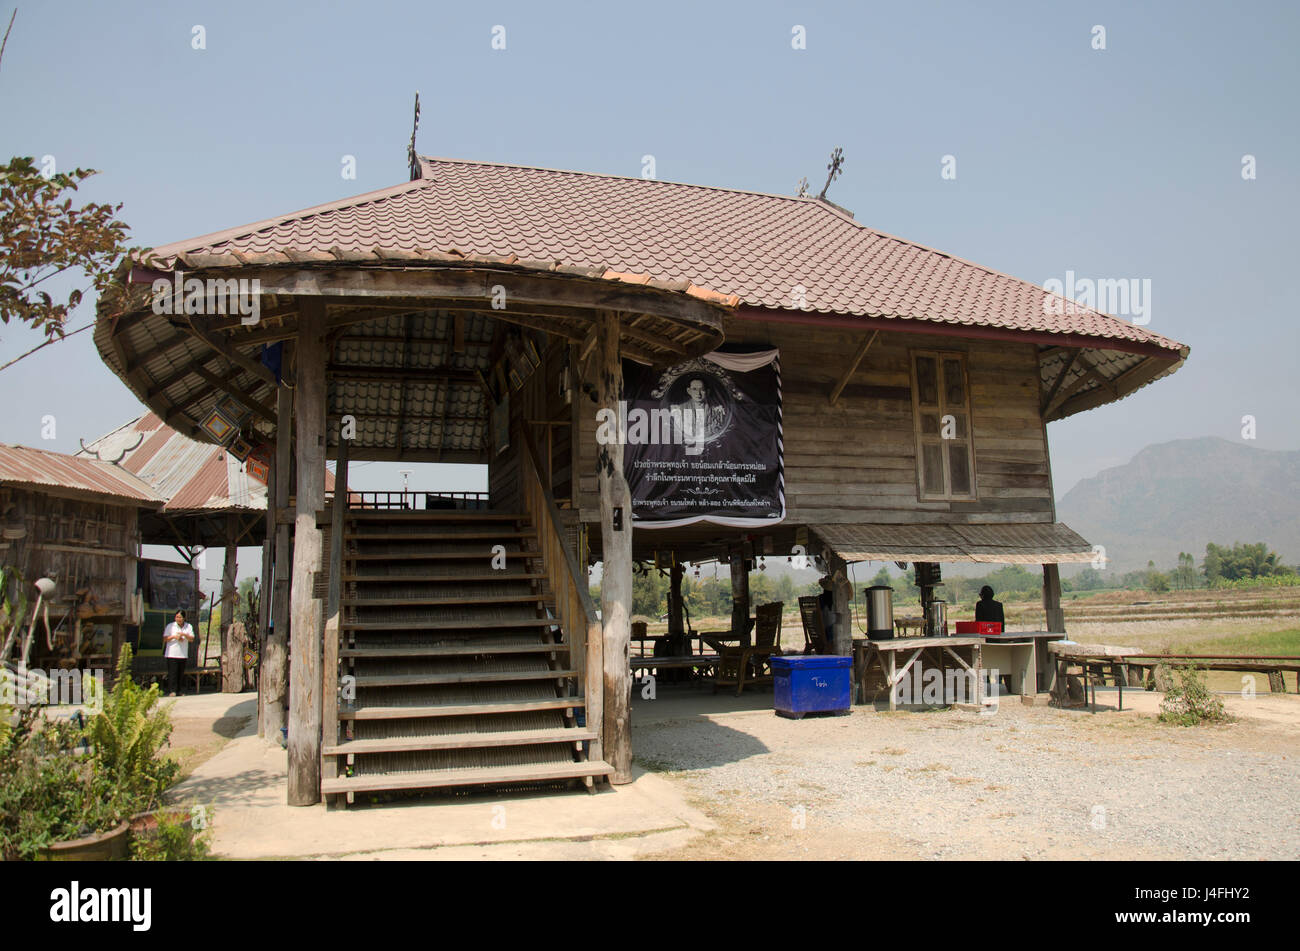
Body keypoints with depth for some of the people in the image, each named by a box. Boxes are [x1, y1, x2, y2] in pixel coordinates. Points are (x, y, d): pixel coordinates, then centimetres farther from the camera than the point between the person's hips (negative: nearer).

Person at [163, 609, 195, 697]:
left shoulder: (188, 627, 10)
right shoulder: (170, 626, 4)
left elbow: (192, 639, 2)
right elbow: (165, 639, 1)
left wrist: (184, 635, -15)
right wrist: (174, 637, -15)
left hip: (183, 654, 3)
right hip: (172, 654, -3)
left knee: (180, 673, 6)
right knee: (172, 673, -10)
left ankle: (178, 691, 13)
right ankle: (172, 691, -11)